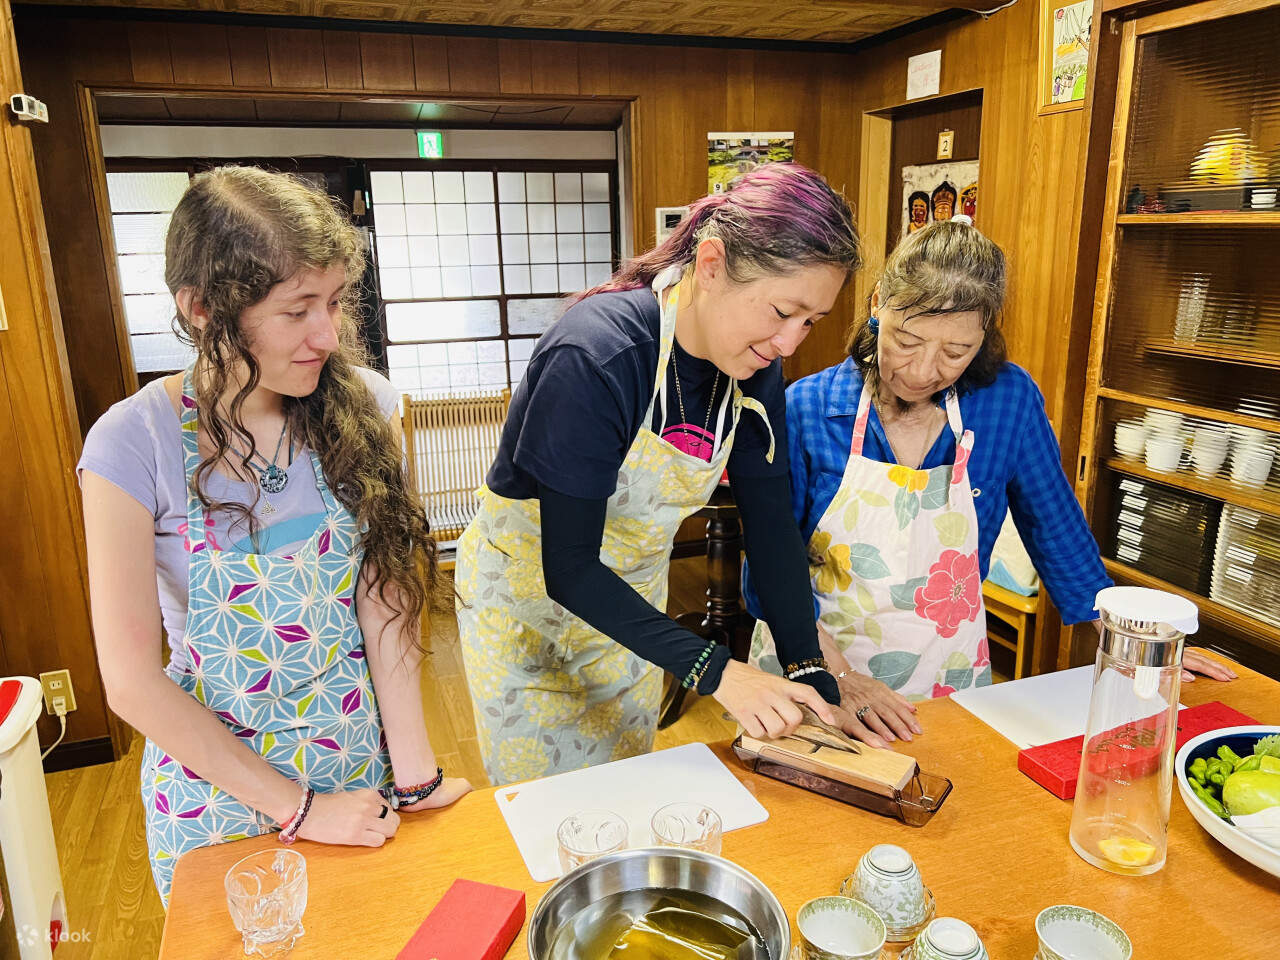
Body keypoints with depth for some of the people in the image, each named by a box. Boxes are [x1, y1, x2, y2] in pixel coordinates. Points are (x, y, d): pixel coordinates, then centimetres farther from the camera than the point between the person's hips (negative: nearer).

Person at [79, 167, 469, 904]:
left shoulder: (364, 406, -12)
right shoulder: (135, 445, -19)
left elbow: (385, 600, -12)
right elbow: (133, 681, -15)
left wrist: (415, 773, -15)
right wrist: (298, 809, -14)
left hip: (362, 763, 2)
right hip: (221, 789, -2)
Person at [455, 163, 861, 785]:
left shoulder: (754, 369, -13)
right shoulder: (594, 356, -34)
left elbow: (772, 525, -8)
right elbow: (568, 569, -31)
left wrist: (812, 675, -15)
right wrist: (714, 672, -35)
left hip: (633, 598, 5)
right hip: (526, 594, -5)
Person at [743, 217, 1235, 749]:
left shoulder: (1009, 400, -7)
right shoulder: (806, 408, -12)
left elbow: (1056, 528, 8)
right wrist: (839, 675, -19)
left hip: (946, 685, 2)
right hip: (808, 672, -1)